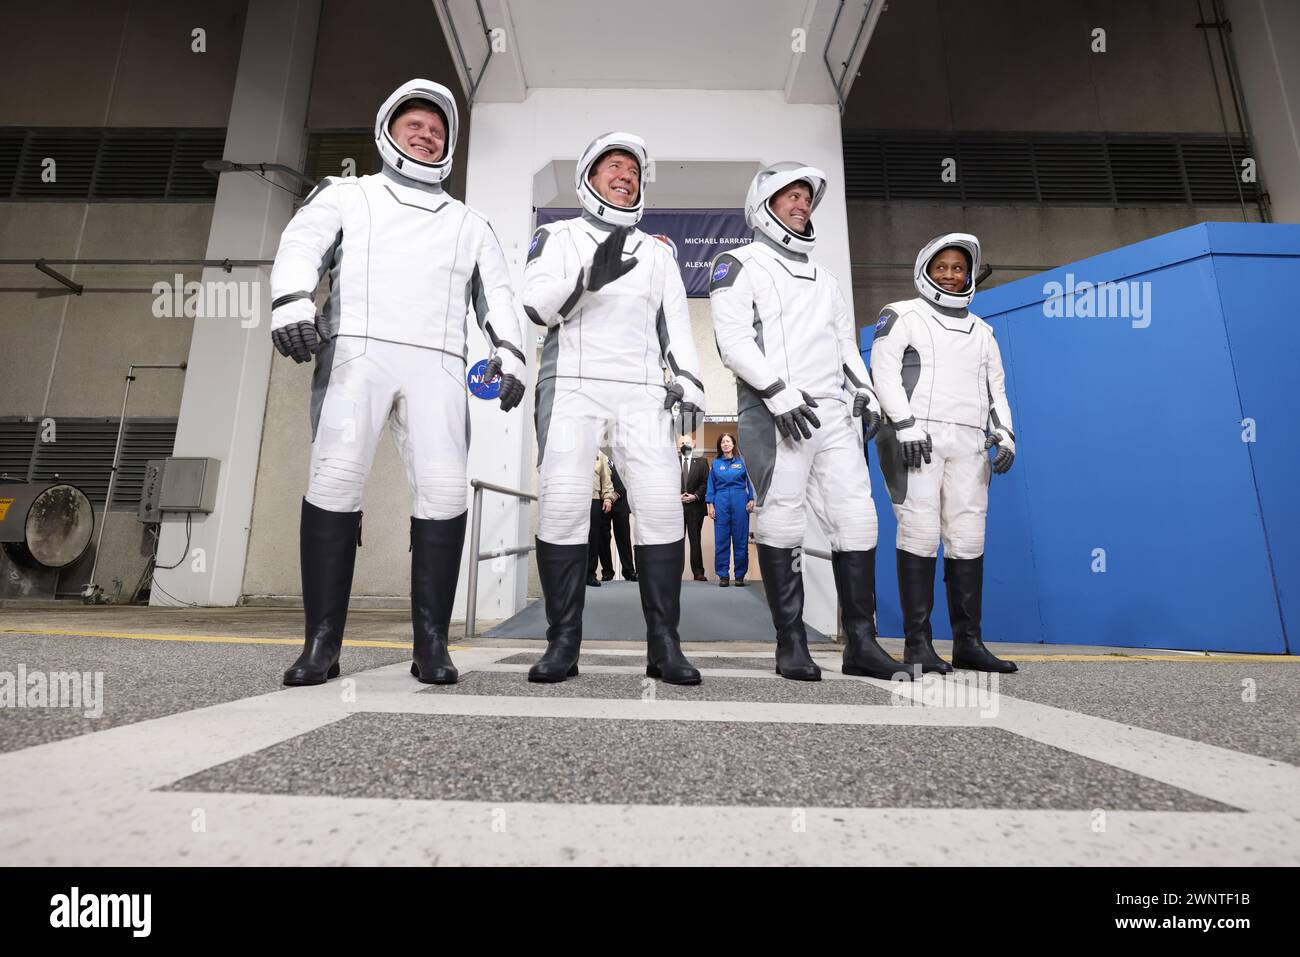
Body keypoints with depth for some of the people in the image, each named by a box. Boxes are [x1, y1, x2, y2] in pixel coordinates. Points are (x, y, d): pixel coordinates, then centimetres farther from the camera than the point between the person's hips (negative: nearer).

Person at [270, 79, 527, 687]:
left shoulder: (470, 224, 30)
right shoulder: (347, 195, 25)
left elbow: (497, 294, 19)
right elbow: (303, 244, 7)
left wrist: (508, 352, -1)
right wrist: (292, 300, -15)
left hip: (437, 364, 1)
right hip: (356, 350, 0)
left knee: (443, 489, -16)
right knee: (336, 479, -16)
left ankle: (431, 643, -8)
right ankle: (322, 642, -7)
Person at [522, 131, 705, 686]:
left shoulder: (658, 253, 25)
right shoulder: (558, 237, 16)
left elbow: (675, 324, 18)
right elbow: (538, 306, 1)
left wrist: (689, 382, 2)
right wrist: (589, 277, -16)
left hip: (641, 391, 2)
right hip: (571, 384, -2)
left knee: (661, 505, -13)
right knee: (563, 504, -14)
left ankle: (664, 645, -5)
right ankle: (563, 643, -3)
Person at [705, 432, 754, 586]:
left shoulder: (742, 461, 4)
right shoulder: (715, 463, 8)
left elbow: (750, 481, 5)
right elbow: (711, 485, 9)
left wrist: (751, 500, -4)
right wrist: (710, 504, 3)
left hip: (740, 501, -1)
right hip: (721, 502, 1)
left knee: (740, 539, 2)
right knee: (721, 539, 1)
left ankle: (740, 575, 12)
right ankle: (723, 575, 10)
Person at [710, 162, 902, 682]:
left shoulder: (823, 278, 30)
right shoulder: (740, 265, 8)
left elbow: (845, 342, 28)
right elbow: (734, 340, -6)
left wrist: (865, 392, 12)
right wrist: (779, 392, -17)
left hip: (833, 414, 7)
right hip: (775, 414, -6)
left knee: (856, 519, 0)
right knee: (781, 523, -7)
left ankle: (861, 642, 8)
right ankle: (791, 643, 3)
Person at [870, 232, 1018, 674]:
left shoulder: (981, 331, 27)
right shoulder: (903, 315, 10)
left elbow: (996, 388, 24)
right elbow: (884, 371, -3)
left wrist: (1005, 435, 8)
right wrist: (905, 424, -15)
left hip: (968, 443, 5)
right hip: (917, 437, -5)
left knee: (967, 538, 1)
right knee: (920, 534, -10)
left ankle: (968, 642, 8)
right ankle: (917, 642, -5)